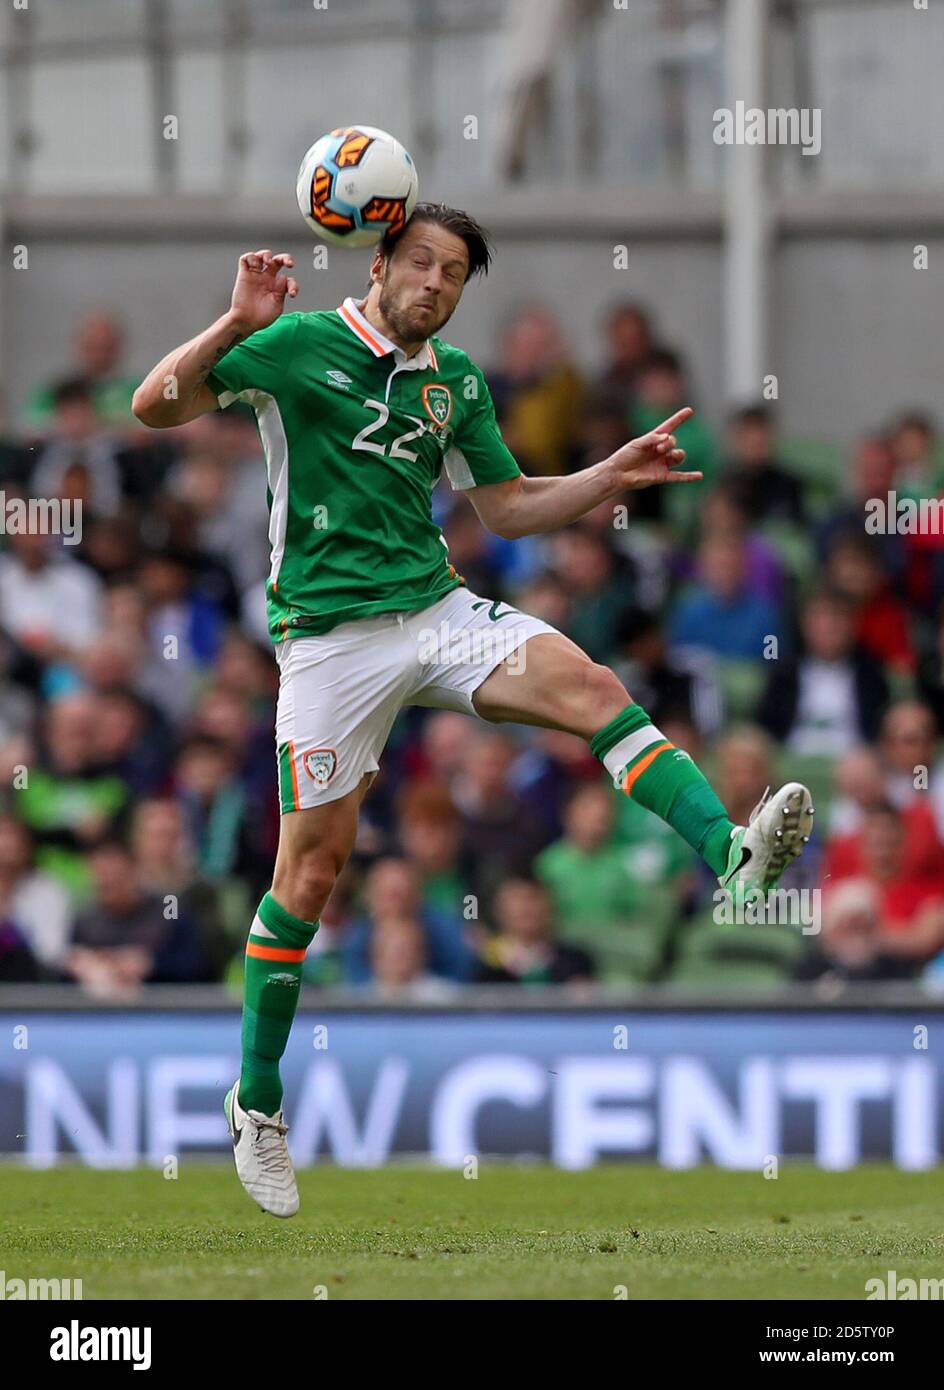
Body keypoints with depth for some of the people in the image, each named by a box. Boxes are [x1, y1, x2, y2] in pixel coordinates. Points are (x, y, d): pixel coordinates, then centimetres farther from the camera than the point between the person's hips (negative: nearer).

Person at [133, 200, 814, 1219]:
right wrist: (237, 325, -22)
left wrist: (615, 474, 7)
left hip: (437, 609, 4)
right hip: (331, 631, -4)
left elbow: (509, 507, 21)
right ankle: (256, 1103, 9)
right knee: (312, 864, -4)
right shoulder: (299, 344, -2)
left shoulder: (458, 382, 13)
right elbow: (155, 408, -7)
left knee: (586, 683, -22)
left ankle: (733, 853, -41)